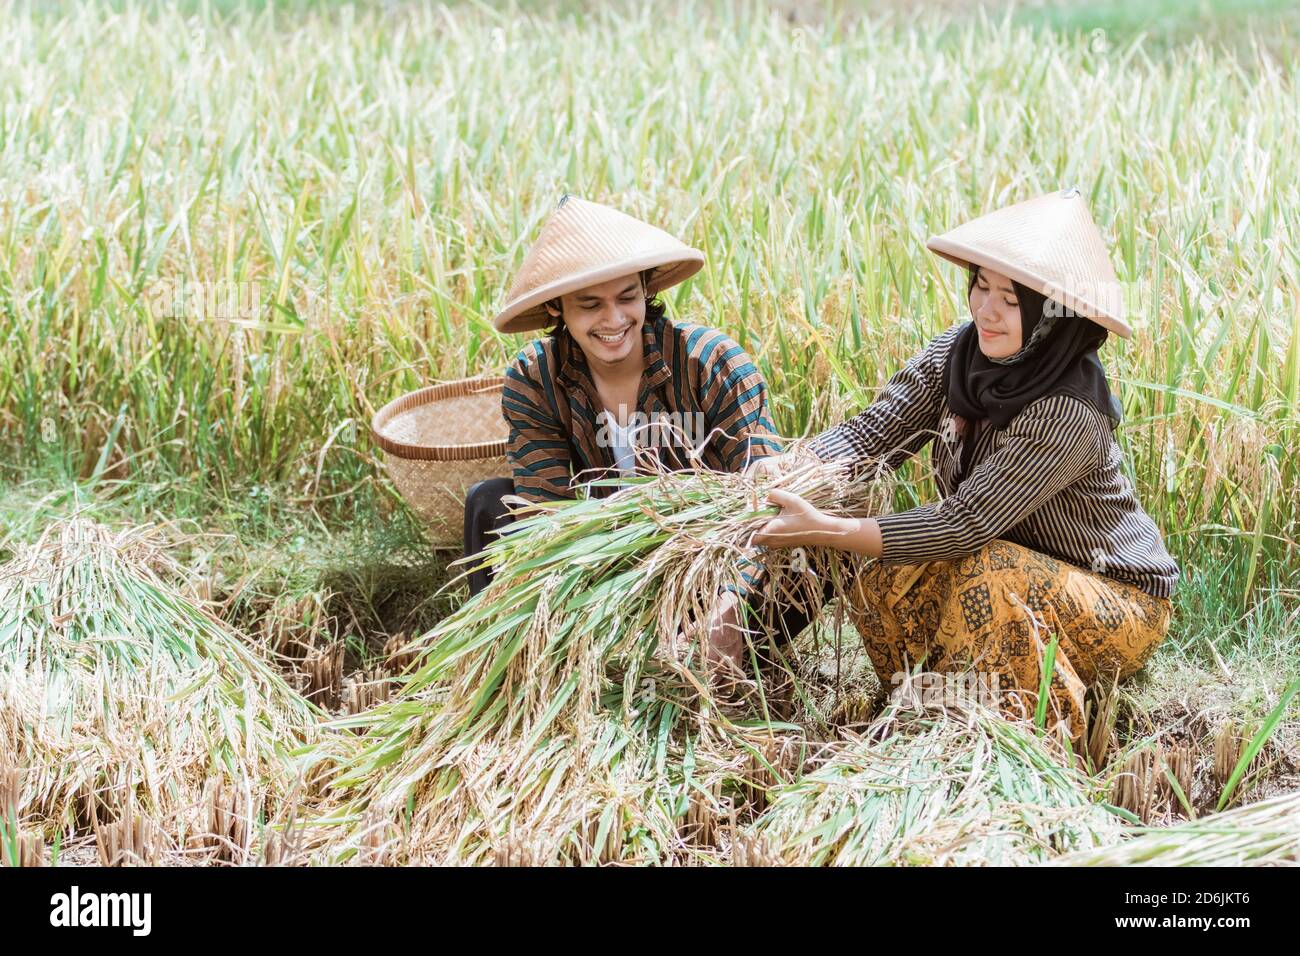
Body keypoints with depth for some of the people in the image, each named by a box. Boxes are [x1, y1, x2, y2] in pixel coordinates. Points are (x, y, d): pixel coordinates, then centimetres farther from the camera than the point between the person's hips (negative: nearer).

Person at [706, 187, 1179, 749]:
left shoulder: (1068, 414, -31)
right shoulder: (956, 354, -10)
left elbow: (963, 525, -33)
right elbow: (871, 432, -13)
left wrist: (823, 530, -36)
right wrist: (790, 468, -34)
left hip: (1121, 603, -6)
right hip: (1022, 571, 6)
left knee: (992, 575, -33)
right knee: (883, 587, -16)